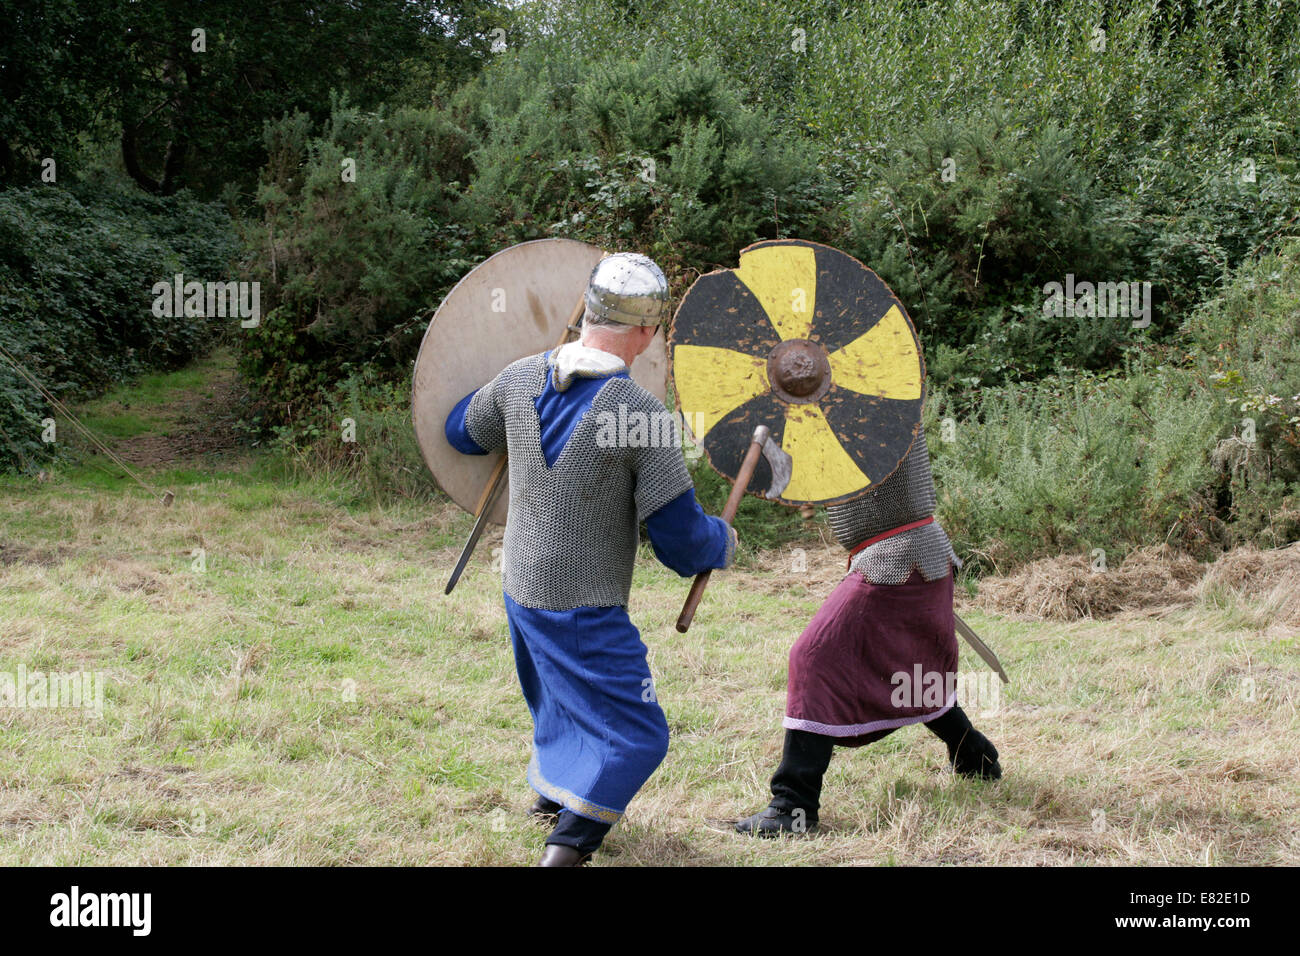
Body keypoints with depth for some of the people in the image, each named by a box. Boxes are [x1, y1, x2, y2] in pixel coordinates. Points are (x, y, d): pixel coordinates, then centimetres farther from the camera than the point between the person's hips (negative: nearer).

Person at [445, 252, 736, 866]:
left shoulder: (522, 379, -6)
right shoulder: (640, 414, -23)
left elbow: (462, 433, 16)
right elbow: (680, 541, -18)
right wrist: (724, 542, 4)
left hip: (521, 590, 8)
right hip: (584, 609, -7)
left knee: (565, 696, 32)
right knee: (633, 737, 1)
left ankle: (551, 793, 53)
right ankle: (565, 849, -9)